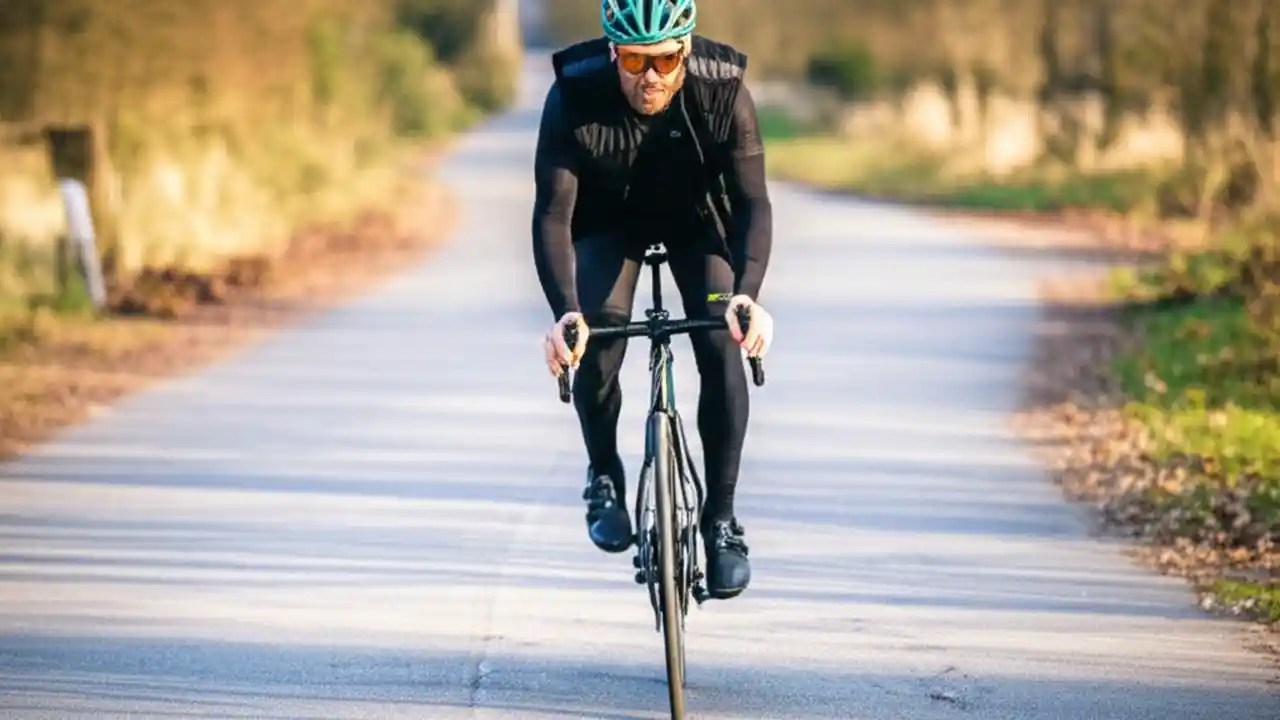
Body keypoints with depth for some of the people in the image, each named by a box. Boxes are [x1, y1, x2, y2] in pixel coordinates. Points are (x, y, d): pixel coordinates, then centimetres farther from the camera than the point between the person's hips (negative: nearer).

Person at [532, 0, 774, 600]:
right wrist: (564, 312, -48)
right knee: (598, 341, -23)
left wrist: (748, 294, -50)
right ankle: (604, 473, 4)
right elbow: (553, 214, -33)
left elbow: (752, 202, -33)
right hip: (609, 220, 0)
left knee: (723, 349, -19)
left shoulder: (723, 91, -31)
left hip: (697, 218, 0)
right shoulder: (573, 96, -32)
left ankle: (721, 517, -5)